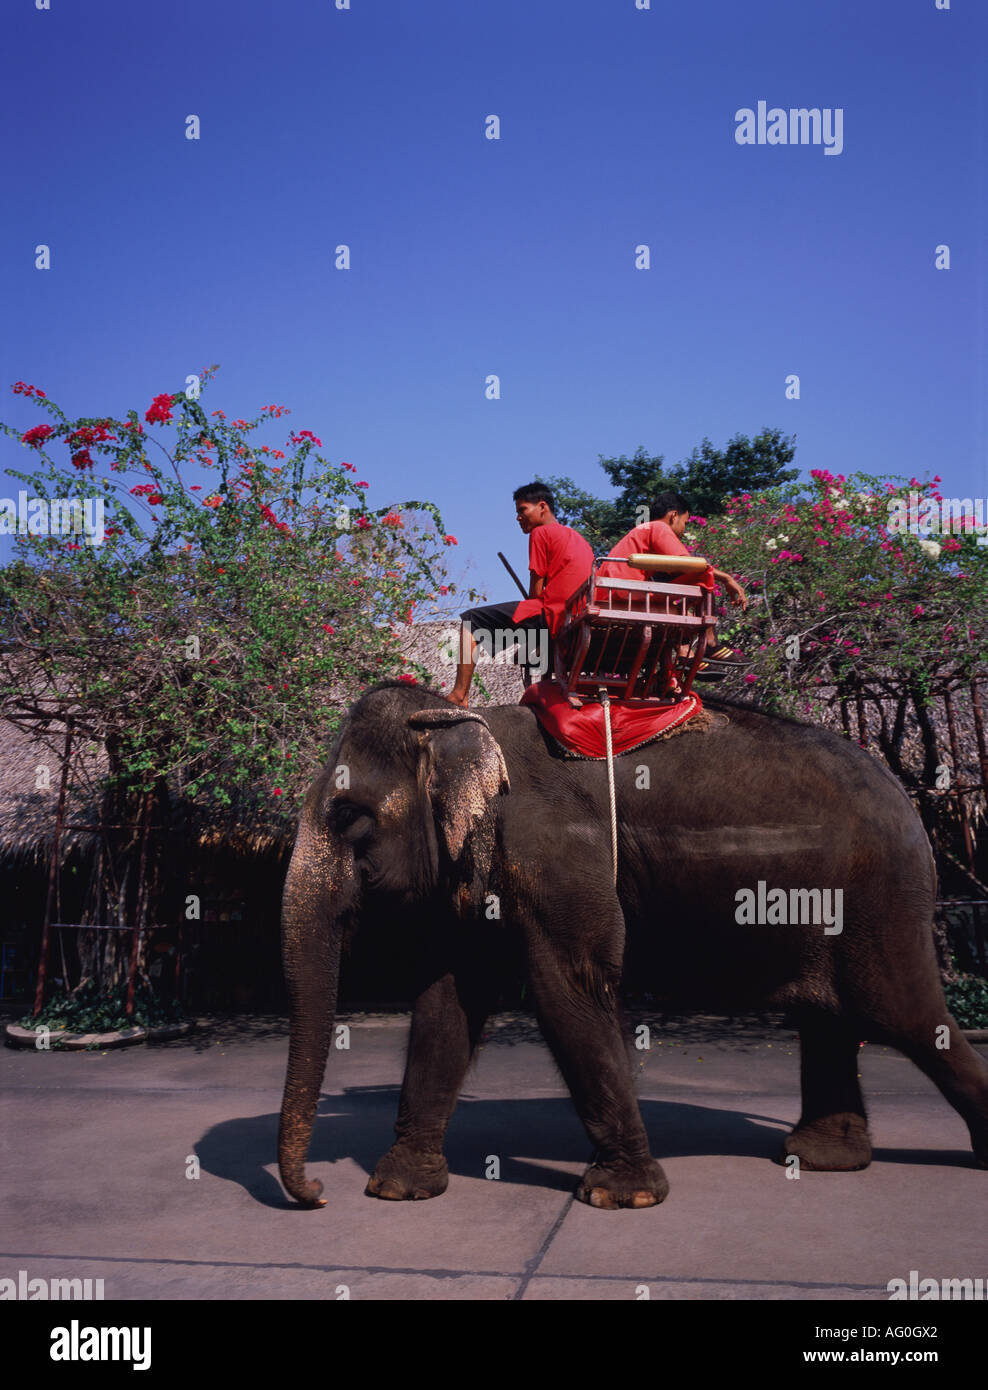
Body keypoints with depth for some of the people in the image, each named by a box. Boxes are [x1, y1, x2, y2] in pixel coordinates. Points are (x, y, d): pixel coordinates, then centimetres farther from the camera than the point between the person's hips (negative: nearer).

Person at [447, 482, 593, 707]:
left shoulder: (541, 533, -1)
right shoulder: (578, 538, 24)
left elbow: (536, 590, -6)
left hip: (549, 617, -9)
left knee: (471, 620, -4)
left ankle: (460, 695, -15)